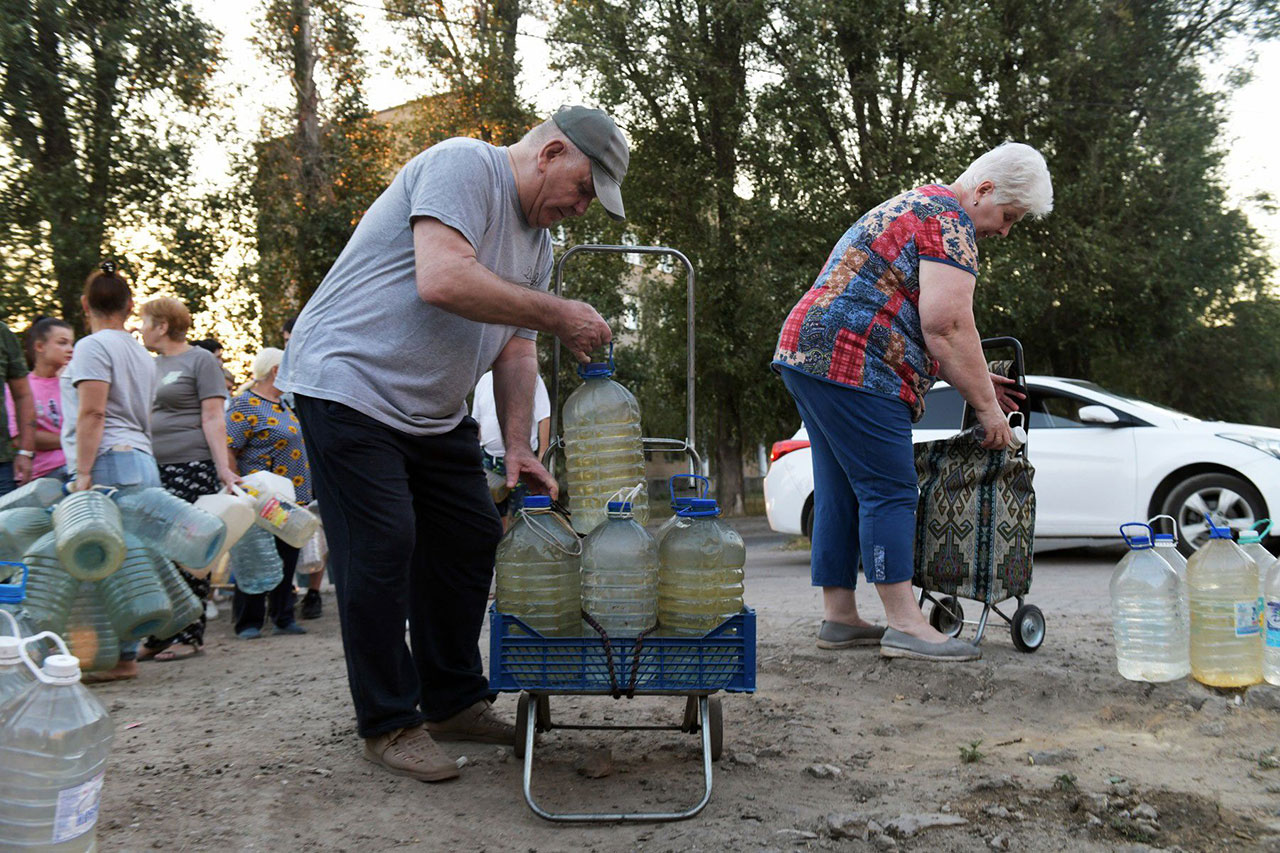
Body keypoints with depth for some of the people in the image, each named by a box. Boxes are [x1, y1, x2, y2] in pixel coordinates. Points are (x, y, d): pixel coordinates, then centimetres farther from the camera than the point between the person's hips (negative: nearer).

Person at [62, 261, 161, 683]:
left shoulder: (93, 347, -3)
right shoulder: (141, 353, 22)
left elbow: (92, 414, -12)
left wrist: (83, 473, -14)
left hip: (109, 461, -8)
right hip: (142, 460, 8)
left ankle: (114, 657, -9)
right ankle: (125, 653, 8)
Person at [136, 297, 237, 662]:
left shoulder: (201, 360, 0)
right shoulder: (151, 365, 21)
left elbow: (213, 419, -8)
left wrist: (223, 467, -16)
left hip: (191, 468, -7)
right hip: (153, 471, 7)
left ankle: (189, 635, 3)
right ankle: (158, 636, 10)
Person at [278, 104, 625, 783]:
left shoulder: (537, 240, 14)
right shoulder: (463, 166, -14)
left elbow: (516, 348, 13)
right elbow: (443, 281, -29)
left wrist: (517, 445, 2)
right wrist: (558, 314, -20)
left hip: (433, 412, 10)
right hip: (348, 382, -9)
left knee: (472, 540, 8)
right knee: (381, 553, -9)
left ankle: (454, 702, 22)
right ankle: (388, 726, 3)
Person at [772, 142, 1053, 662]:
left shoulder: (911, 207, 27)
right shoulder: (949, 220, -7)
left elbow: (908, 322, 29)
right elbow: (946, 325, -16)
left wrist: (973, 379, 24)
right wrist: (985, 403, -8)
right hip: (850, 364, -11)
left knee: (840, 492, 10)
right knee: (889, 491, -9)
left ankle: (839, 617, 13)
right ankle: (904, 625, -7)